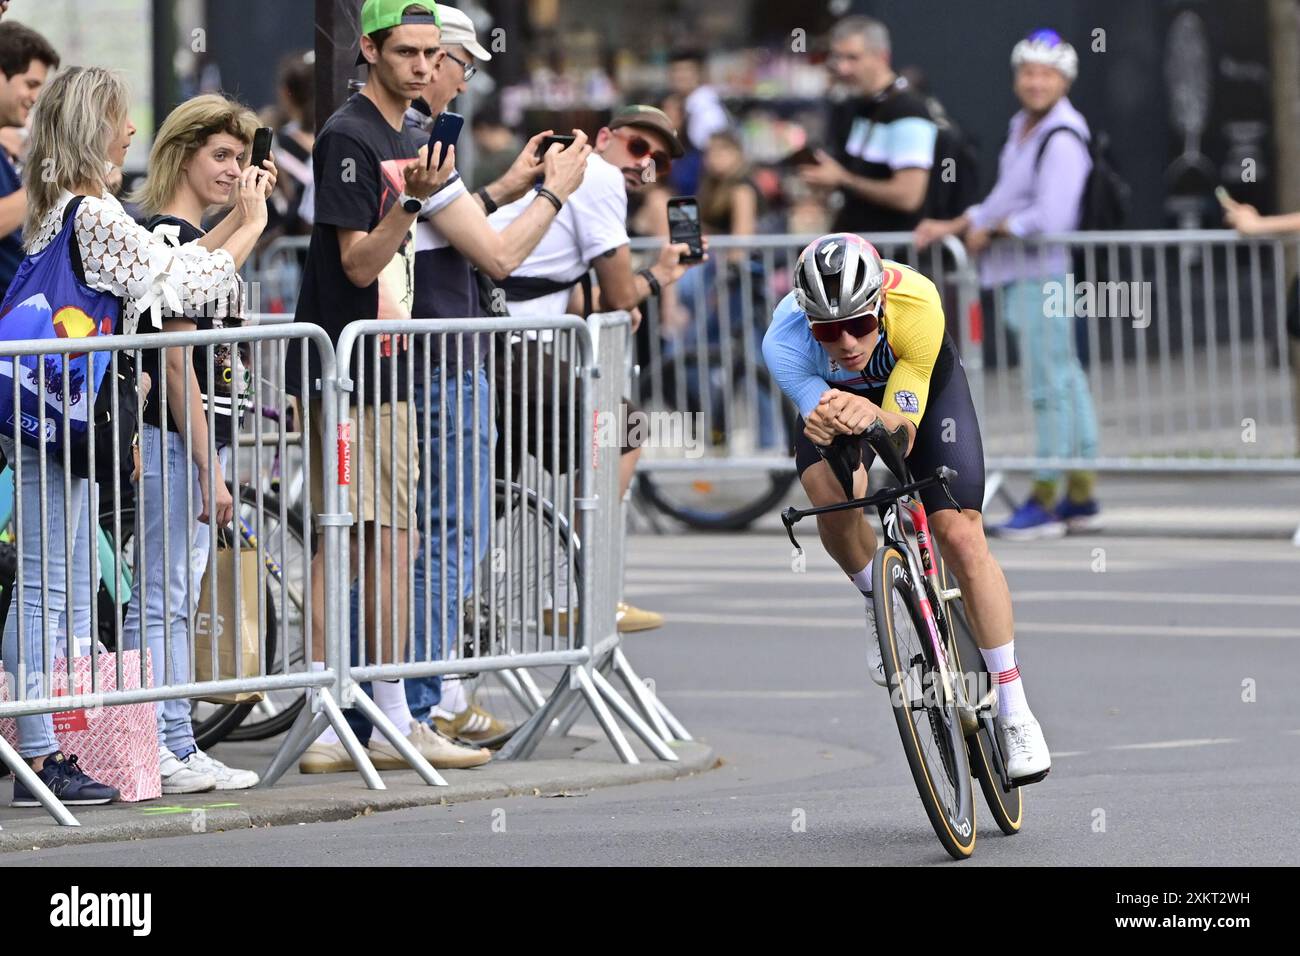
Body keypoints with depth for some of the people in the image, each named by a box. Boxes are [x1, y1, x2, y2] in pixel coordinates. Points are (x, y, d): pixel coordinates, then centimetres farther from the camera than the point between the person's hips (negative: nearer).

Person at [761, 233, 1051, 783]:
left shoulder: (915, 304, -40)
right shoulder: (784, 342, -38)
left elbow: (904, 426, -37)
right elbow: (822, 419, -36)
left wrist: (871, 417, -59)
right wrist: (831, 420, -60)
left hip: (923, 385, -1)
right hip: (834, 392, 1)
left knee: (961, 536, -12)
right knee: (833, 493, -31)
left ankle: (1015, 712, -1)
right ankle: (880, 606, 1)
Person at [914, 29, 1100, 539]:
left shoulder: (1062, 139, -15)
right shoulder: (1022, 129, 17)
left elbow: (1050, 217, -23)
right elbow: (1004, 202, 22)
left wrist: (991, 230, -10)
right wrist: (953, 227, 10)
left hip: (1044, 274, -10)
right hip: (1021, 275, 10)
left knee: (1049, 386, -5)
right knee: (1064, 381, 14)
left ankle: (1045, 497, -2)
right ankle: (1081, 497, 20)